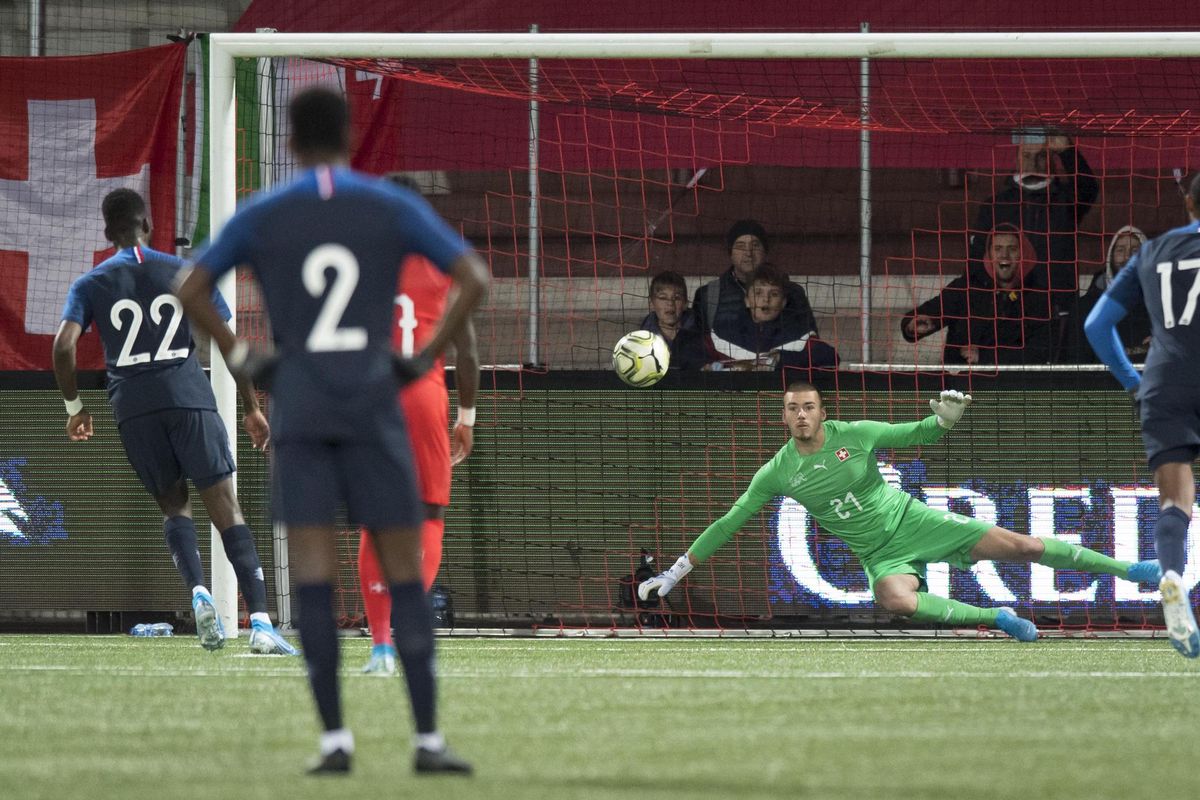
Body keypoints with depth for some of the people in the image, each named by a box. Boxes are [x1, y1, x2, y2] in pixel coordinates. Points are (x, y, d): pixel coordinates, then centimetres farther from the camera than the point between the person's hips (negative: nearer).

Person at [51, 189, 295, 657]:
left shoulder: (91, 285, 11)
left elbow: (63, 345, -3)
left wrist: (75, 407, 10)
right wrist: (252, 409, 15)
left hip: (133, 408, 1)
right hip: (190, 398, -1)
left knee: (174, 506, 18)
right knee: (227, 510, -3)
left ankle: (198, 592, -9)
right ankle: (260, 622, -16)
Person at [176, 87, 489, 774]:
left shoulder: (261, 217, 5)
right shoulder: (393, 208, 3)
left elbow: (190, 290, 4)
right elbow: (474, 278, -3)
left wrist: (241, 358, 10)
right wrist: (428, 358, 3)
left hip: (297, 408, 1)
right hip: (373, 407, -1)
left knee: (315, 574, 0)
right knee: (405, 570, 2)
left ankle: (335, 737, -7)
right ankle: (428, 738, -2)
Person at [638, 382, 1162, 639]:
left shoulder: (855, 435, -8)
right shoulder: (777, 473, -4)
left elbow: (919, 435, 1)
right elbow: (729, 522, 2)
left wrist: (944, 419, -23)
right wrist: (678, 570, 0)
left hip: (912, 521, 0)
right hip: (880, 554, 0)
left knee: (1021, 546, -9)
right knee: (897, 600, -37)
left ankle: (1127, 568, 2)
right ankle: (998, 618, -22)